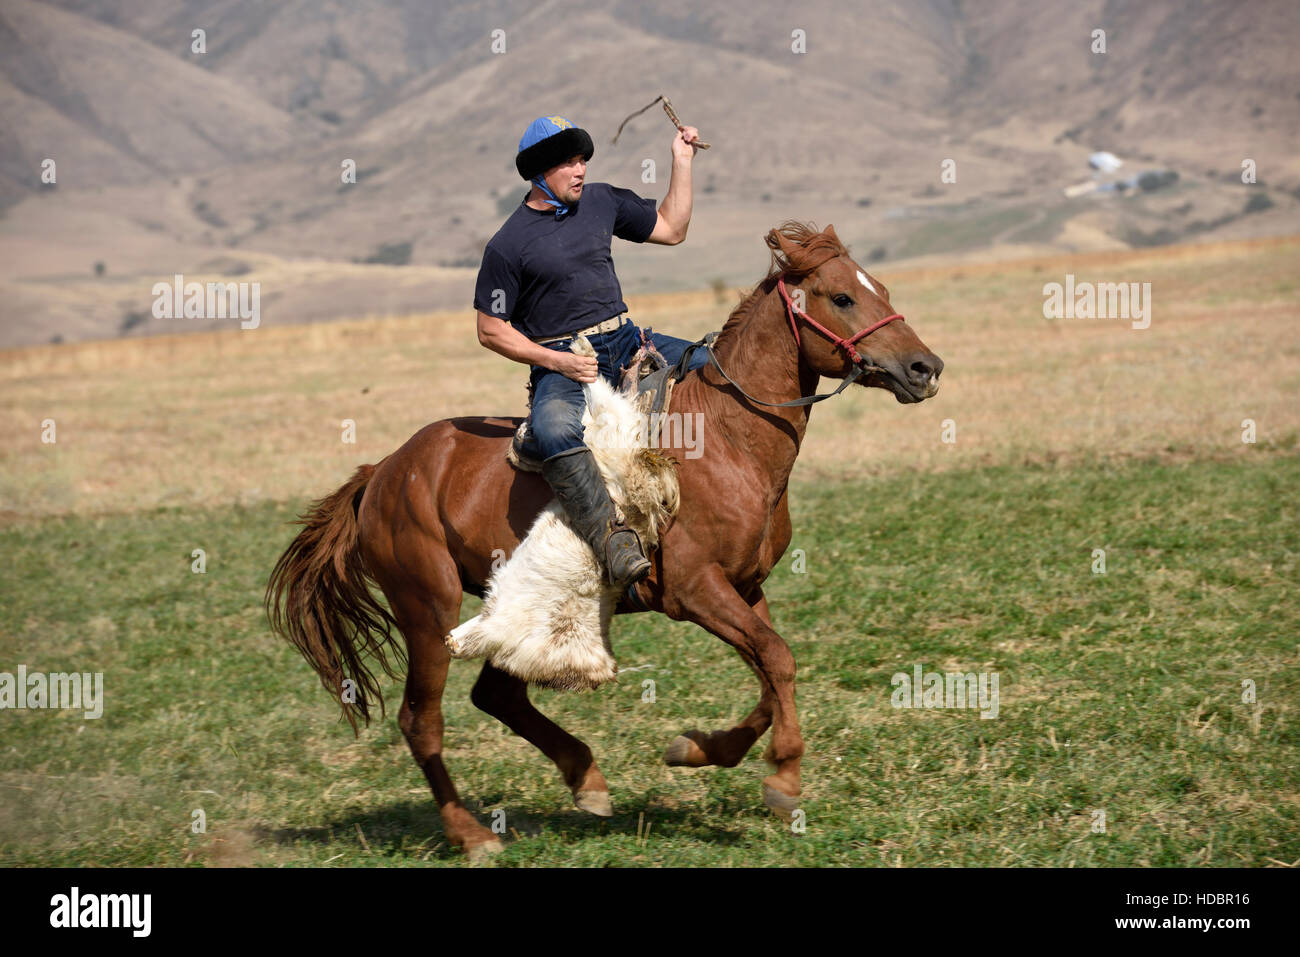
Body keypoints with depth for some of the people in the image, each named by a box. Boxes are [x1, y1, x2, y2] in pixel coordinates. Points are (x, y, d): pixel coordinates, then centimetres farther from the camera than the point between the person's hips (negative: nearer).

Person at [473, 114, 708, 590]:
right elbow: (491, 331, -4)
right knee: (554, 430, -39)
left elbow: (671, 229, 22)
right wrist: (557, 361, -14)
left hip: (625, 341, 6)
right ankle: (611, 537, -42)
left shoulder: (602, 201, 11)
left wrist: (682, 161, 14)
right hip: (559, 360, -6)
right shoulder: (508, 246, -6)